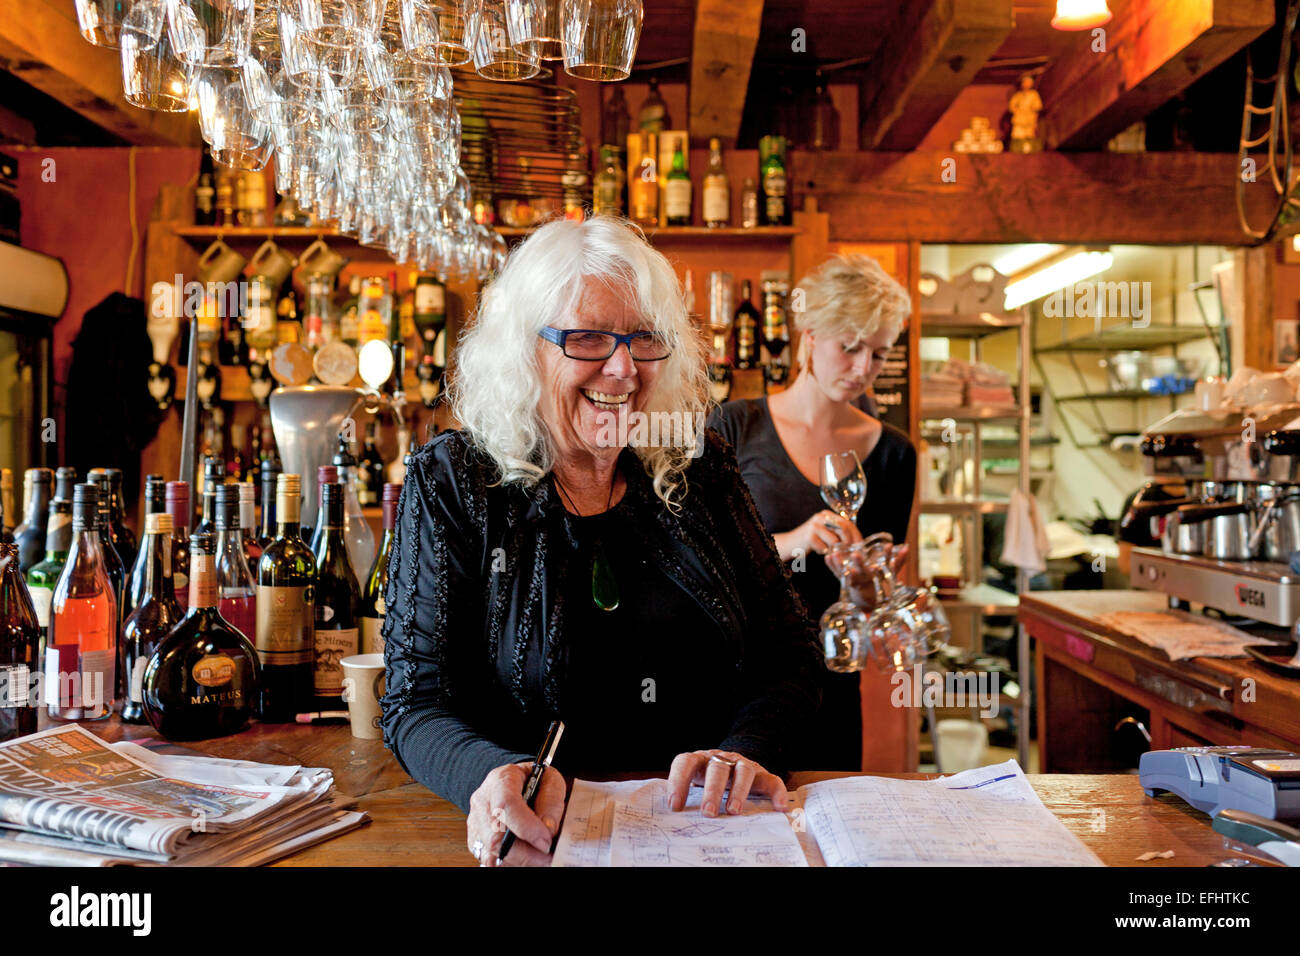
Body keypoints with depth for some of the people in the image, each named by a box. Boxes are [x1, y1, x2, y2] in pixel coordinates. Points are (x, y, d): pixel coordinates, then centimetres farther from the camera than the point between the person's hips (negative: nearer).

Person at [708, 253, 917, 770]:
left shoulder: (891, 452, 4)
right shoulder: (734, 426, -3)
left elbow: (875, 597, 10)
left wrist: (865, 580, -13)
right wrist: (787, 543, -22)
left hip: (826, 684, 2)